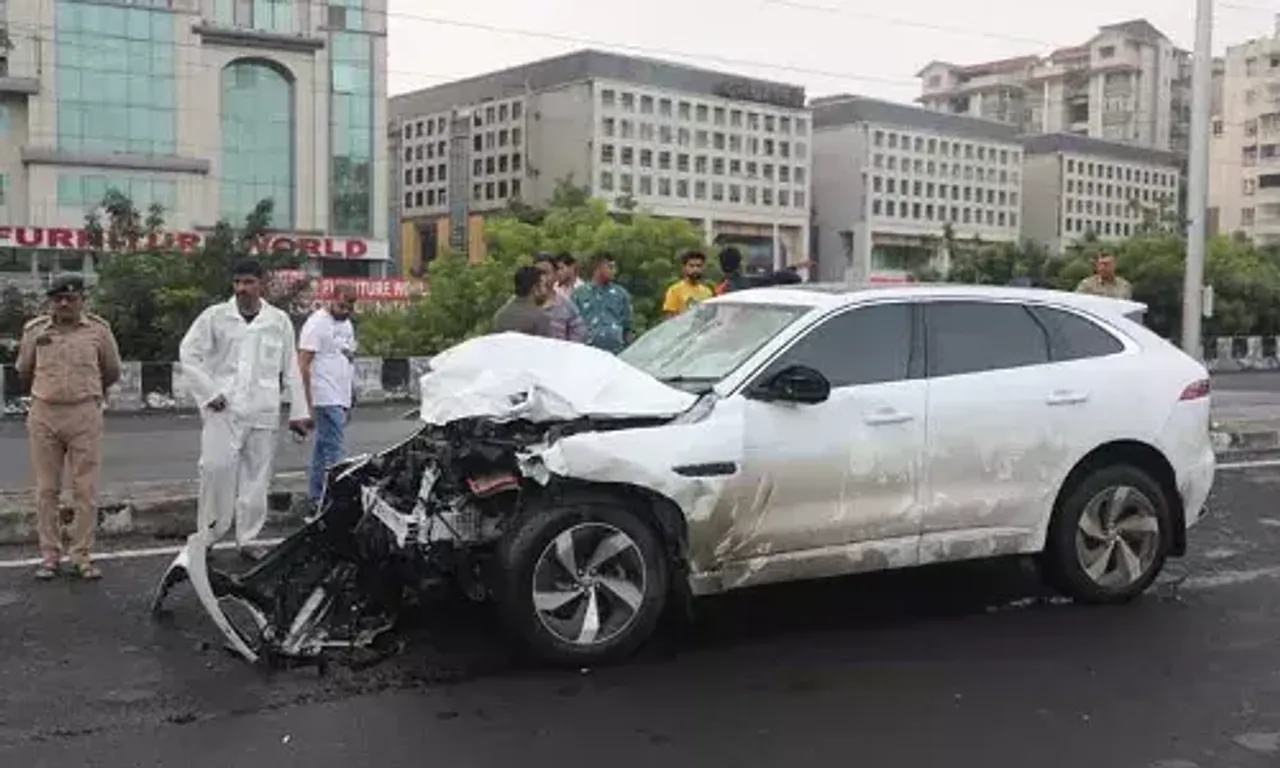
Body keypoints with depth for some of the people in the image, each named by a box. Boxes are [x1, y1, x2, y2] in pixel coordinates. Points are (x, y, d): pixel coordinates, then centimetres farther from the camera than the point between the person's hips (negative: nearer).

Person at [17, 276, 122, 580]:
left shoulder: (98, 329, 1)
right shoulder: (35, 329, 5)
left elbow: (112, 373, 14)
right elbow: (23, 371, 20)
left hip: (85, 415, -1)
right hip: (43, 415, 1)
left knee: (86, 490, -1)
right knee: (46, 490, 5)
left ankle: (82, 555, 8)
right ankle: (49, 555, 13)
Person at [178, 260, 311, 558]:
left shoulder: (279, 321, 7)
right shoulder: (215, 316, 2)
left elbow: (291, 369, 9)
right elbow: (188, 353, 3)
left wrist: (299, 411, 6)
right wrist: (208, 393, -5)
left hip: (263, 411, 2)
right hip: (224, 408, -2)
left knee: (257, 477, 4)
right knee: (217, 467, -14)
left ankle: (248, 539, 14)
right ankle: (208, 534, 1)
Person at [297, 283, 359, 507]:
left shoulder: (347, 325, 20)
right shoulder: (317, 323, -8)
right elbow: (303, 364, -13)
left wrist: (350, 401, 21)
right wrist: (309, 401, -17)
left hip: (341, 399, 9)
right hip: (326, 399, -9)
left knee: (323, 447, 11)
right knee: (333, 449, -13)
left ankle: (316, 496, 16)